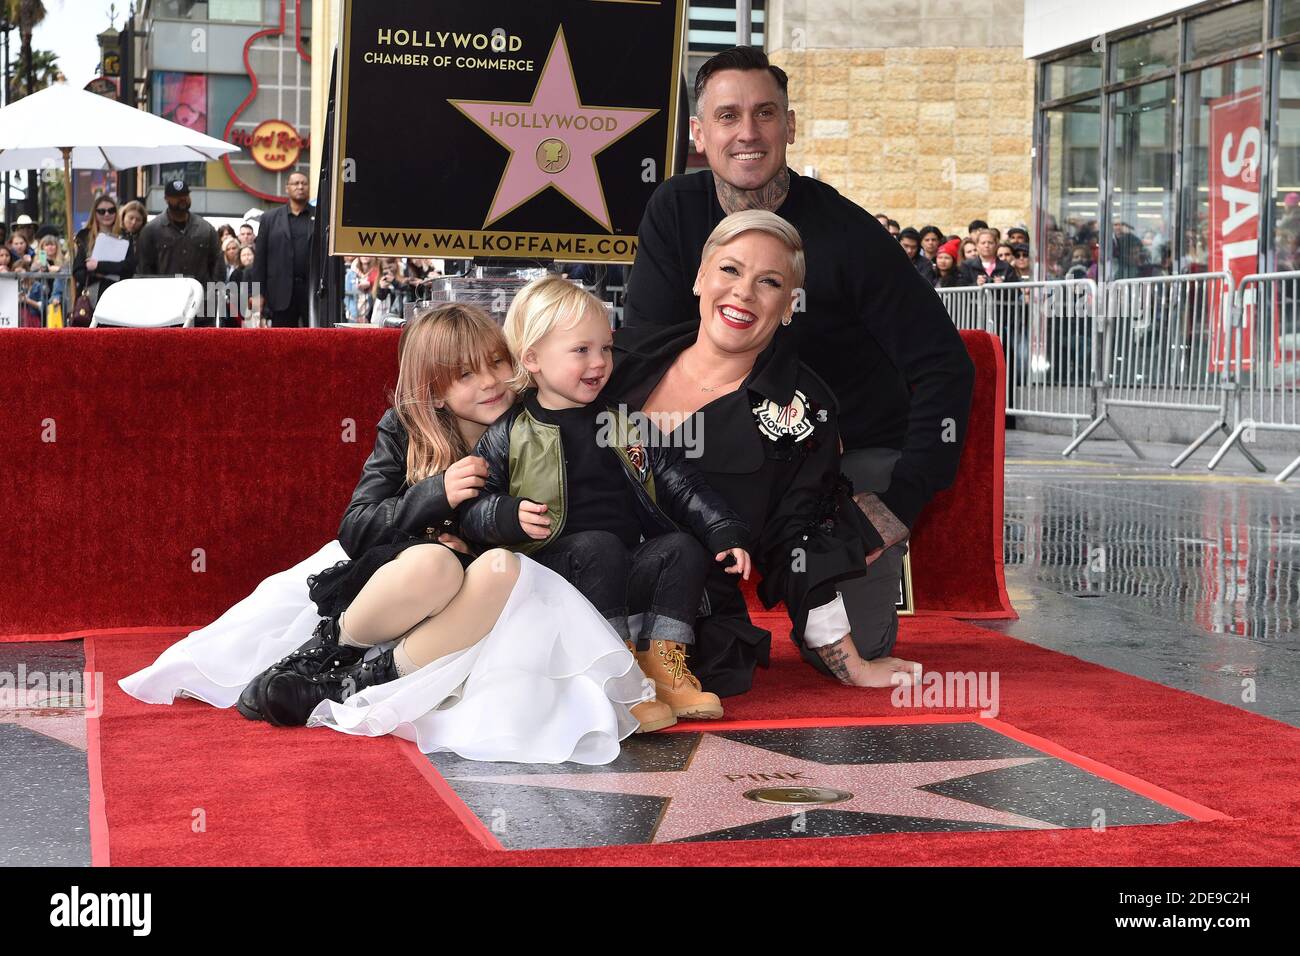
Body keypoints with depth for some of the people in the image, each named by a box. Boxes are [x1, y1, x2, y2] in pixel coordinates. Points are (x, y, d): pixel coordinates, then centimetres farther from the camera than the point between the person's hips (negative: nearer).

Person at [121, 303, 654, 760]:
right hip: (379, 584, -2)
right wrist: (435, 495, -23)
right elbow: (354, 531, -7)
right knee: (433, 563, -37)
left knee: (507, 568, -33)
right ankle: (323, 654, -13)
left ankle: (363, 682, -28)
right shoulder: (405, 432, -1)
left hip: (457, 617, 2)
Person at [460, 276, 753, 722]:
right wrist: (509, 516, -21)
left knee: (684, 547, -19)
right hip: (551, 573, -4)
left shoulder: (626, 426, 16)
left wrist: (726, 532, 2)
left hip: (629, 578, 5)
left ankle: (663, 666, -18)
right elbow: (472, 510, 0)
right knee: (598, 545, -32)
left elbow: (681, 485, 13)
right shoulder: (506, 437, 3)